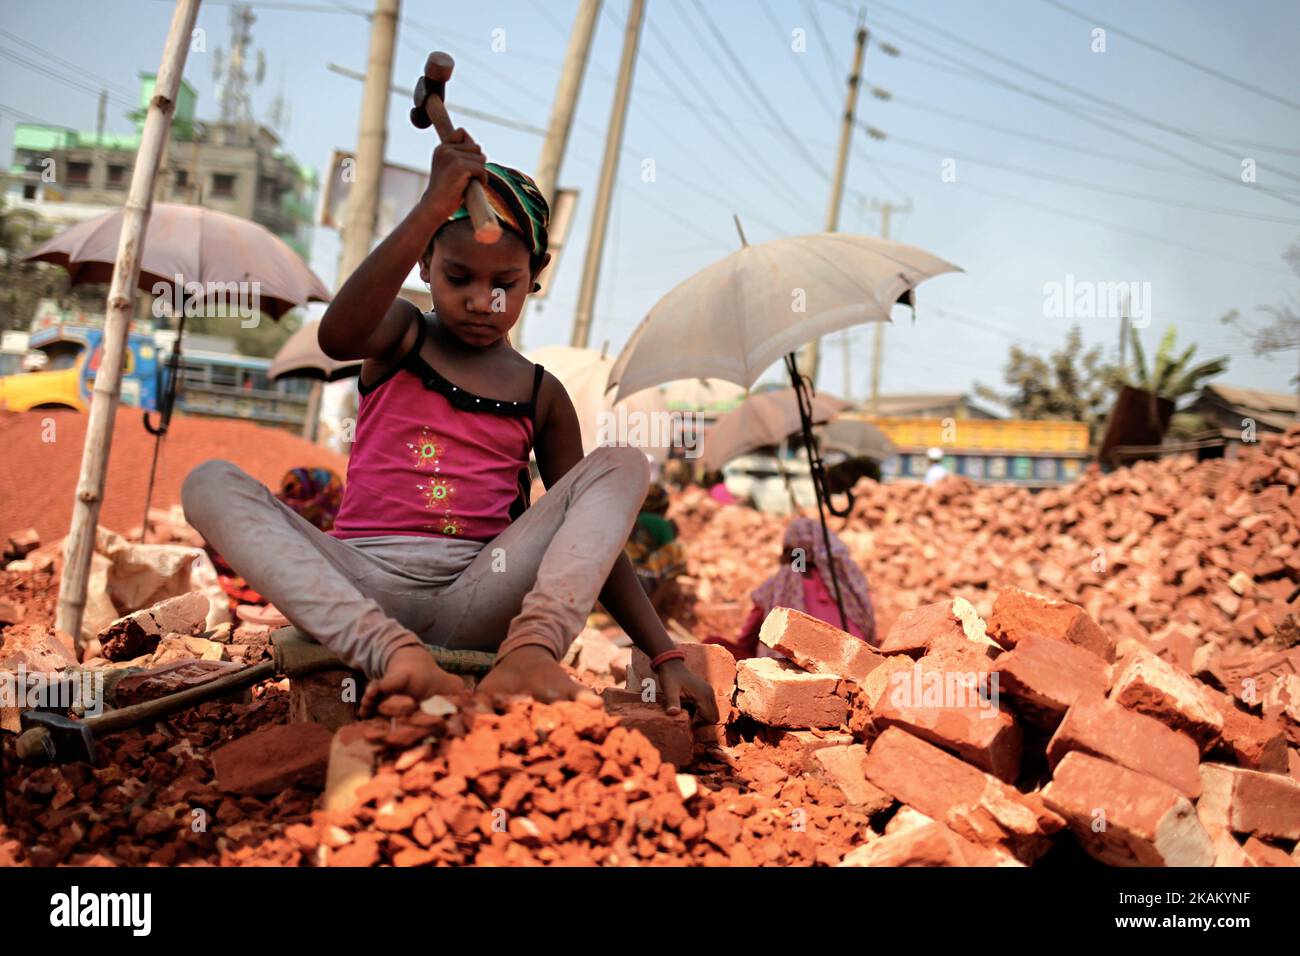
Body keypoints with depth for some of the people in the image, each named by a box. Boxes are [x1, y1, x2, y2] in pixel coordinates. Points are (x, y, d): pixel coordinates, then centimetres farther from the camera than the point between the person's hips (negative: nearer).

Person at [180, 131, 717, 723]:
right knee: (212, 484, -23)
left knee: (622, 466, -14)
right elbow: (336, 338, -17)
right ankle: (393, 655, -43)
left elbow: (592, 538, 11)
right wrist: (431, 210, -25)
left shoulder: (541, 396, 14)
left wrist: (665, 657, 1)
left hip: (475, 601, 1)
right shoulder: (400, 335, 11)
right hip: (361, 591, -1)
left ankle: (531, 651, -39)